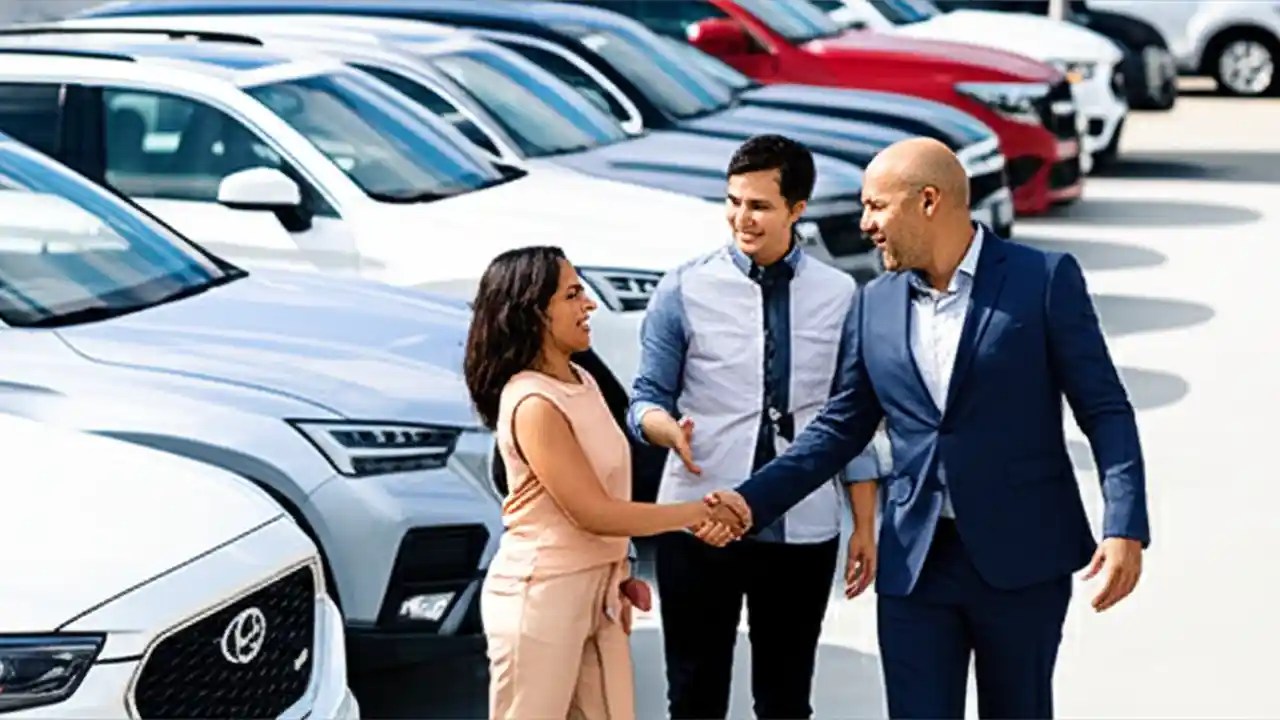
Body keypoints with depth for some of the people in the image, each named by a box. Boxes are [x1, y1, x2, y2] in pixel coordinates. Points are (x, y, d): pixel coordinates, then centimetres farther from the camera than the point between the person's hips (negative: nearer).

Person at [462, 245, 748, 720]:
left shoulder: (582, 382, 8)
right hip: (541, 595, -8)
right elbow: (593, 513, -19)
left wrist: (619, 575, 12)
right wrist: (695, 514, -11)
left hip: (595, 591, 8)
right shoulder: (532, 404, -20)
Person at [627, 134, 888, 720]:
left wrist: (865, 525, 4)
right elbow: (647, 396, 0)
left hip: (803, 531, 1)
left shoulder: (839, 294, 2)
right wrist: (671, 429, -23)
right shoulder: (684, 289, -2)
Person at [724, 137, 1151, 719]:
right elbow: (841, 427, 12)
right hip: (914, 561, 3)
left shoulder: (1045, 279, -5)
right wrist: (751, 501, 0)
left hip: (1021, 558, -3)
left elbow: (1105, 409, -6)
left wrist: (1125, 528, -17)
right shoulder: (874, 305, 7)